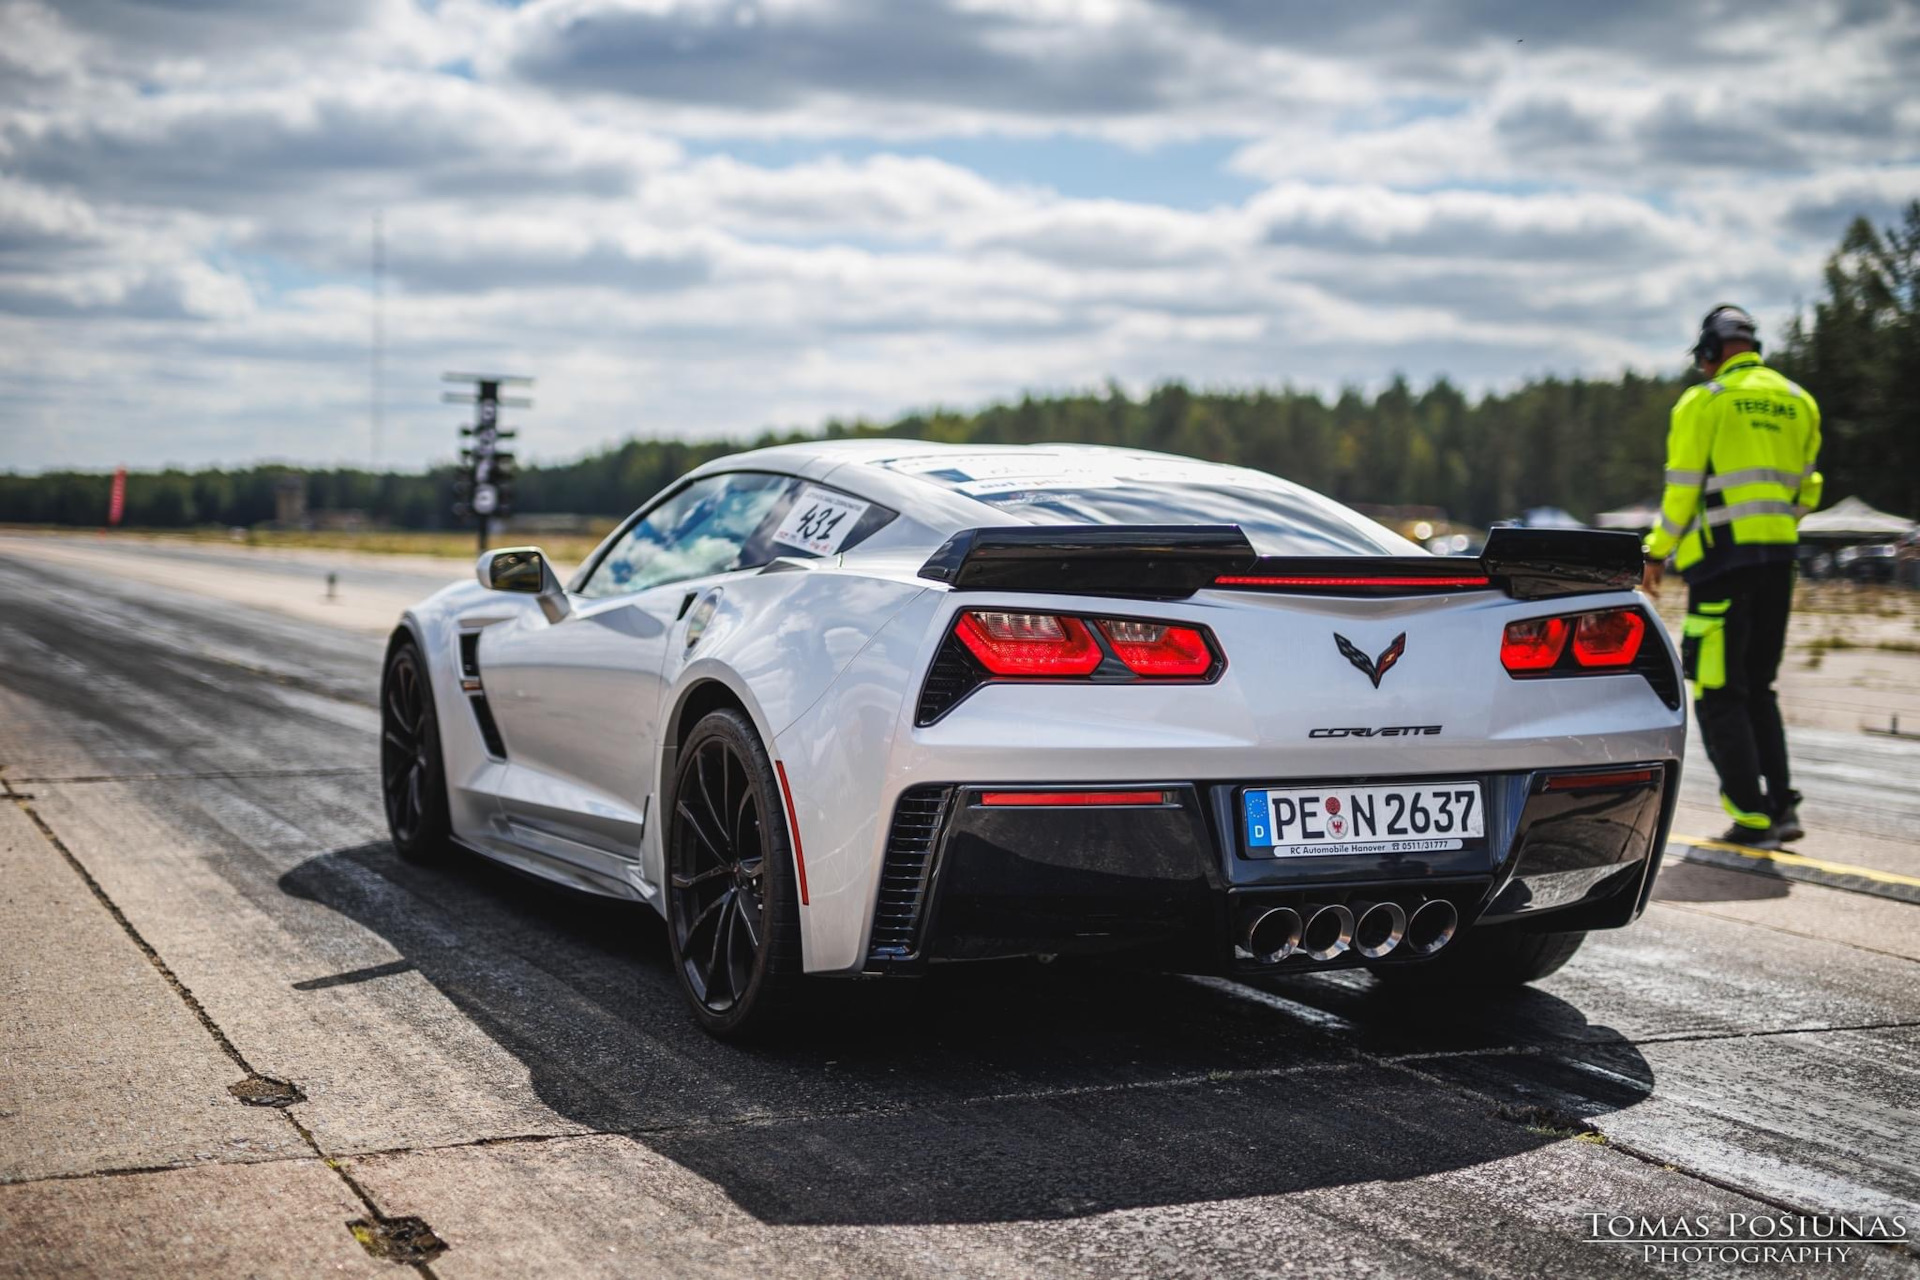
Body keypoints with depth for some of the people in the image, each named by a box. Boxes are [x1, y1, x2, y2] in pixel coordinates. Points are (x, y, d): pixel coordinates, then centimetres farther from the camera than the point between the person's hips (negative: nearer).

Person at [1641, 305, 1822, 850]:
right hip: (1779, 559, 6)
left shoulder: (1704, 401, -5)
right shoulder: (1799, 402, 13)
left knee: (1719, 694, -1)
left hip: (1723, 556, -6)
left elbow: (1682, 489, -7)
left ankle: (1753, 817, -5)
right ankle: (1781, 806, 11)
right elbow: (1803, 491, 13)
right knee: (1757, 688, 17)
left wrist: (1657, 552, 4)